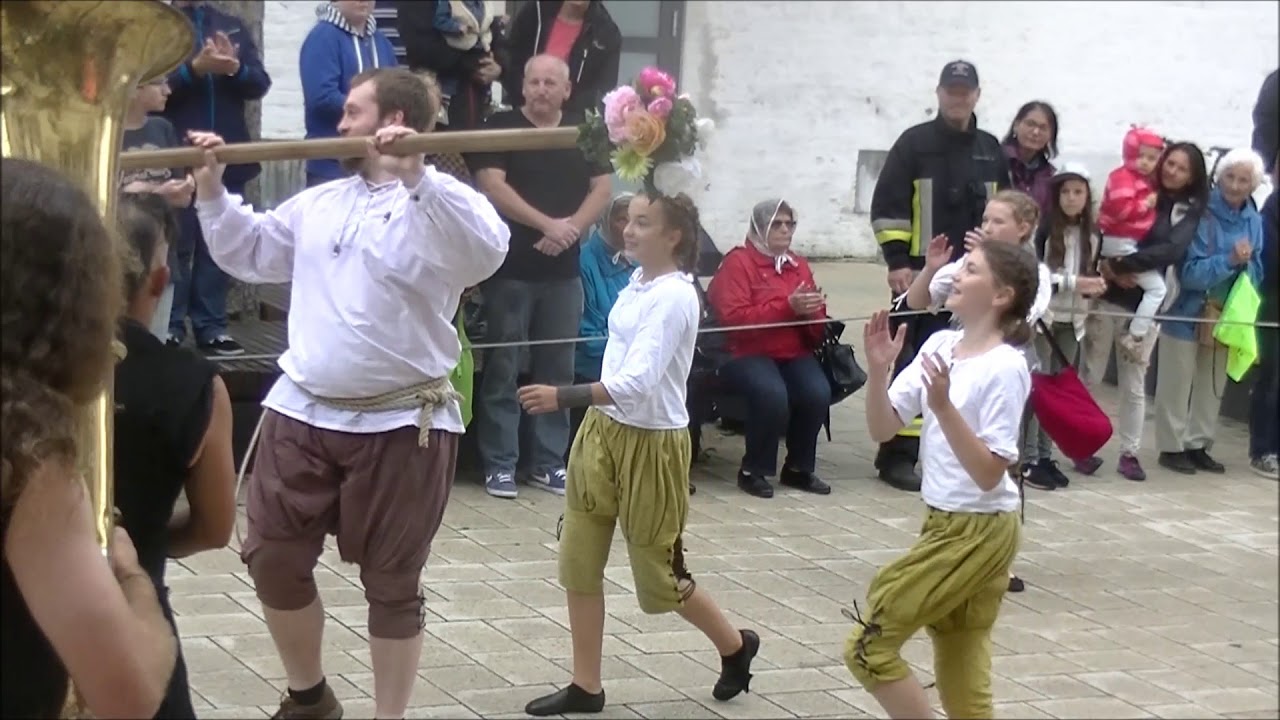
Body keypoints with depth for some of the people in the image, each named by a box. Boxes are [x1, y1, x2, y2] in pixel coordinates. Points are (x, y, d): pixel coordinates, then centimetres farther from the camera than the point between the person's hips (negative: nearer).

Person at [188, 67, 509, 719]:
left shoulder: (440, 202, -8)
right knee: (272, 559, 11)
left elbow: (488, 253, -29)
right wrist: (211, 190, 12)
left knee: (390, 582, 4)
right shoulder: (319, 203, 13)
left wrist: (415, 178, -34)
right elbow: (249, 253, 24)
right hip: (302, 413, 6)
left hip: (400, 423, -6)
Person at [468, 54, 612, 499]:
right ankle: (500, 464, 3)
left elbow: (602, 189, 6)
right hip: (510, 268, -4)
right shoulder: (500, 128, -1)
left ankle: (549, 462, 14)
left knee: (557, 369, 7)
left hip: (563, 271, 4)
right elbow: (492, 186, -11)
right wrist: (547, 224, -16)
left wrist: (570, 229, -11)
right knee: (502, 368, -1)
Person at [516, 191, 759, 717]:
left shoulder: (674, 298, -22)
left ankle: (736, 646, 32)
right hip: (604, 432, 8)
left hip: (651, 443, -8)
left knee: (658, 576, 6)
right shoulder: (638, 281, 4)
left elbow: (637, 382, -32)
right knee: (579, 564, 6)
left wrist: (565, 397, -41)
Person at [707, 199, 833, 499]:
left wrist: (813, 311, -7)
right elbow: (733, 317, -17)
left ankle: (799, 468, -3)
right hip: (748, 353, -5)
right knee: (772, 393, -34)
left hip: (794, 353, 5)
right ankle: (753, 471, -12)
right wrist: (787, 307, -21)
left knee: (818, 392, -25)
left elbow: (816, 328, 18)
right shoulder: (738, 262, -2)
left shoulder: (799, 265, 16)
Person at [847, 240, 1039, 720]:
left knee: (867, 647, -6)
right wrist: (878, 371, -12)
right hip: (946, 523, 8)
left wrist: (943, 406, -30)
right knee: (962, 680, 13)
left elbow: (989, 473, -22)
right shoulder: (940, 346, 4)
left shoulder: (1005, 368, -18)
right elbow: (882, 429, 3)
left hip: (977, 531, -8)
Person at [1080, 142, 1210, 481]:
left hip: (1146, 304, 0)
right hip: (1108, 297, 0)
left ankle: (1130, 452, 15)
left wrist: (1120, 265, -17)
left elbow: (1172, 249, -13)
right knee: (1090, 375, 3)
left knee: (1134, 383, 7)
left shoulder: (1190, 210, 2)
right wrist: (1110, 269, -17)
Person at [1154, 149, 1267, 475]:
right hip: (1187, 313, -6)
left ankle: (1198, 445, 27)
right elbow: (1191, 272, -21)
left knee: (1213, 386, 15)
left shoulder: (1254, 222, 1)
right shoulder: (1203, 215, -18)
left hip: (1226, 315, 6)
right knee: (1177, 385, 3)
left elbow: (1256, 272, 5)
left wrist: (1246, 263, -17)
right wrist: (1229, 260, -32)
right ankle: (1172, 447, 13)